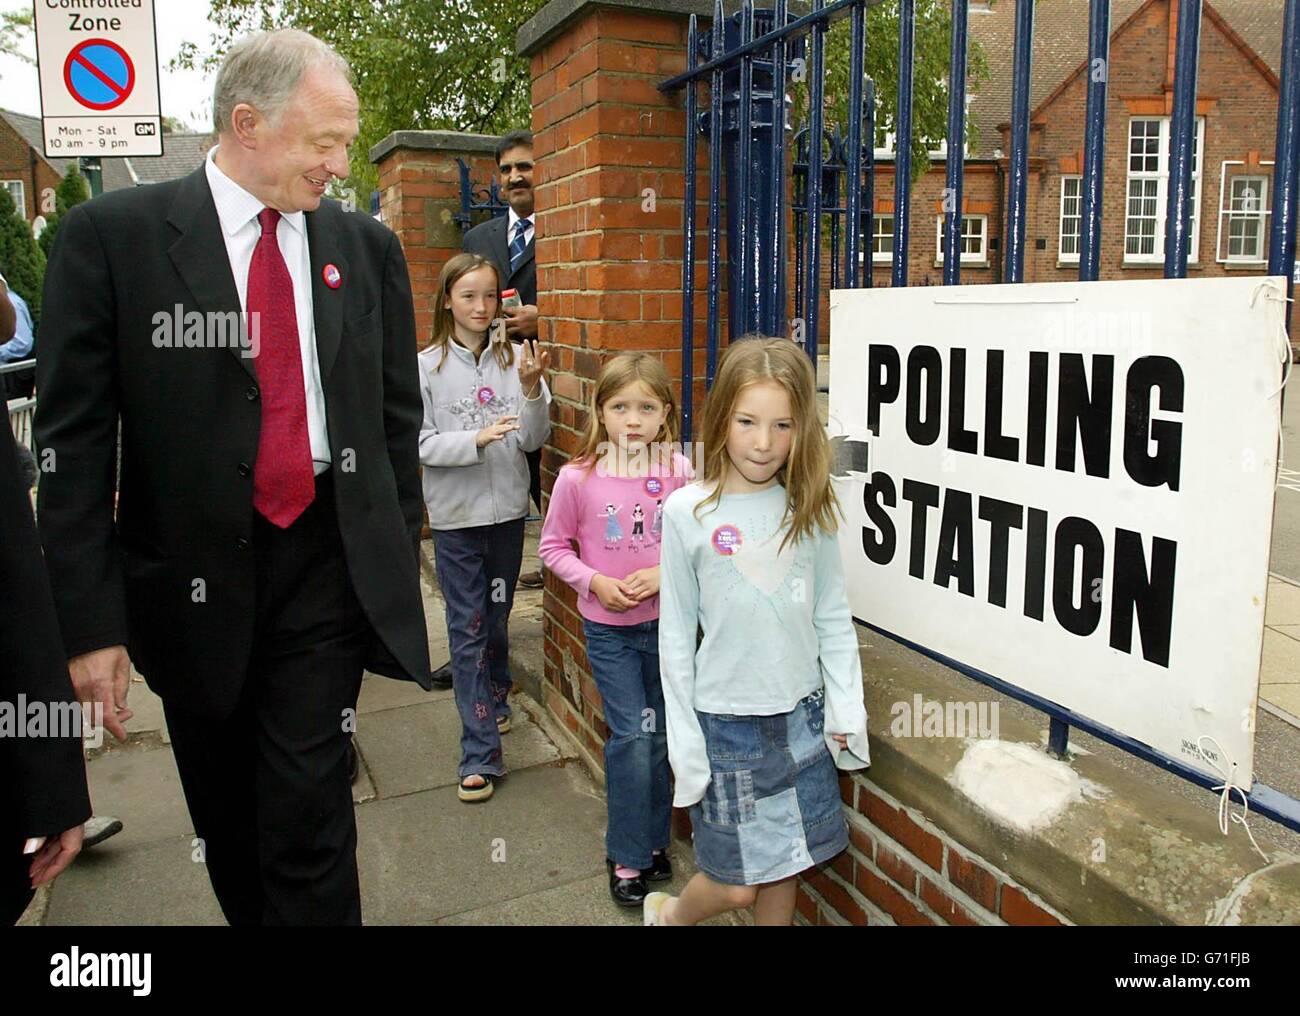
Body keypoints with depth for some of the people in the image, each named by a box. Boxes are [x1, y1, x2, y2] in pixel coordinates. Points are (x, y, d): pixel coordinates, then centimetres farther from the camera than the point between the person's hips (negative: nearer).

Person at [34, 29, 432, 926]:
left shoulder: (369, 248, 3)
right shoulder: (112, 235, -6)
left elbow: (397, 418, 8)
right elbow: (74, 441, -6)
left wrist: (397, 571, 7)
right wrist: (91, 620, -9)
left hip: (328, 566, 1)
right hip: (193, 578, 0)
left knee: (310, 817, 1)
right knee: (226, 820, 18)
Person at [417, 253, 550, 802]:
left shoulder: (514, 357, -2)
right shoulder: (428, 366, -6)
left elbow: (534, 439, -3)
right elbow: (420, 443, -8)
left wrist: (532, 390, -19)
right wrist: (476, 440, -21)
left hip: (507, 509, 2)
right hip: (456, 514, -2)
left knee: (497, 616, 18)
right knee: (468, 627, 0)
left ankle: (494, 696, 44)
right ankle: (481, 752, 5)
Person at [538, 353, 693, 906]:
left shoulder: (679, 472, -9)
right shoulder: (577, 478, -11)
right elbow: (553, 546, 0)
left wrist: (666, 573, -16)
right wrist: (594, 581, -14)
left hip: (668, 621, 2)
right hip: (608, 628, -2)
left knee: (659, 735, 13)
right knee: (632, 736, -2)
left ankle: (653, 840, 33)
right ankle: (628, 854, 17)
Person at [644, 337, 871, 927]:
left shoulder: (808, 509, -3)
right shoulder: (688, 512, -11)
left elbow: (833, 617, 5)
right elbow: (676, 633, -6)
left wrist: (846, 708, 0)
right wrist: (685, 740, -5)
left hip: (801, 713, 3)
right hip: (726, 718, -3)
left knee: (784, 868, 15)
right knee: (737, 883, 6)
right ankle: (670, 914, 35)